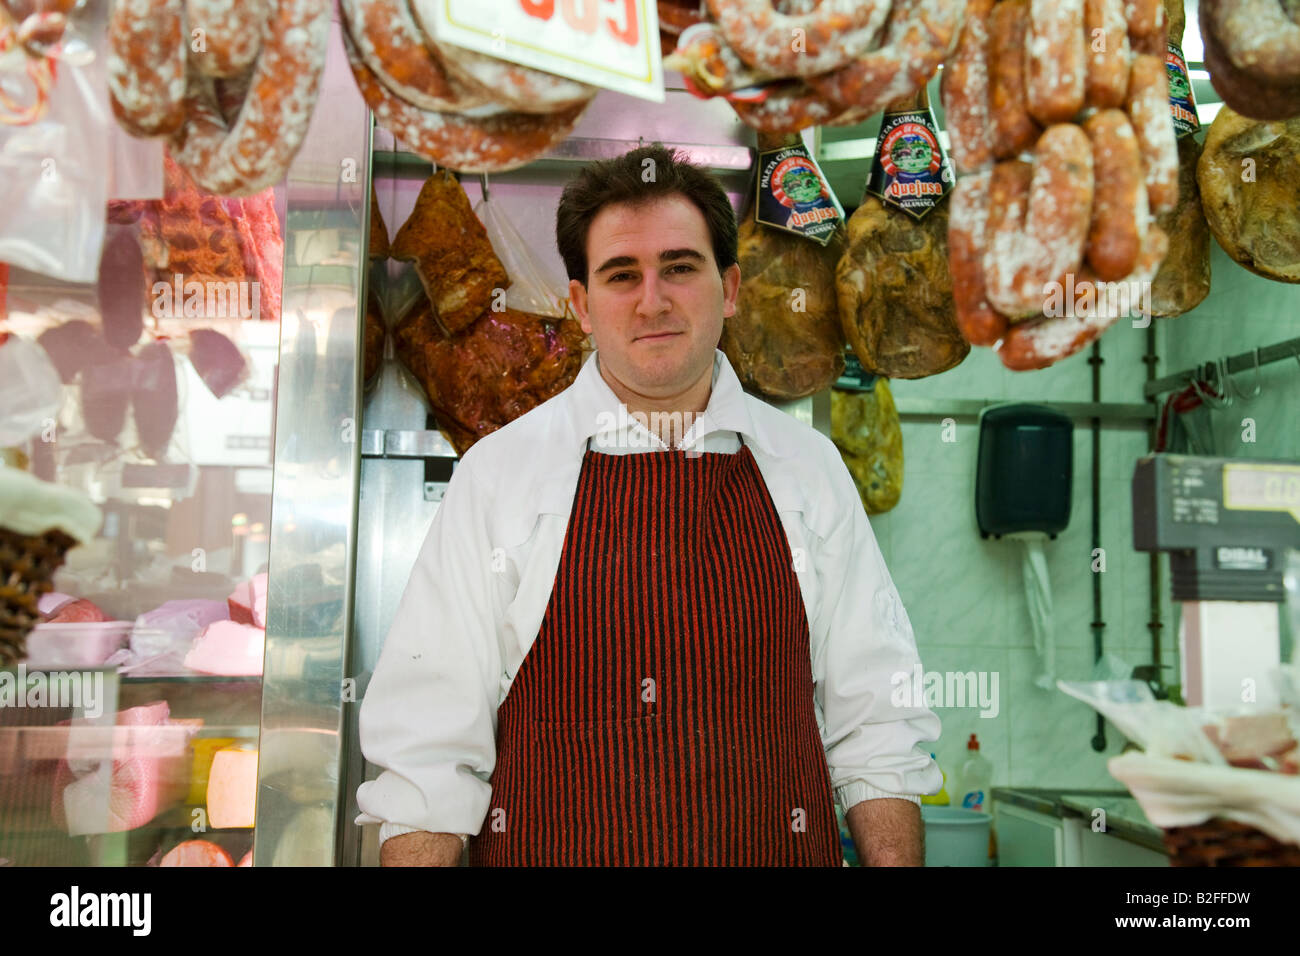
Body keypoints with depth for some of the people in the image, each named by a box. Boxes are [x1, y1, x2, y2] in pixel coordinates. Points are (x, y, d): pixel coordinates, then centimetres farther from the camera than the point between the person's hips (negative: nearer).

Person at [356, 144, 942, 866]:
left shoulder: (809, 468, 0)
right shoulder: (497, 474, -6)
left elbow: (876, 728, 2)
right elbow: (427, 744, -7)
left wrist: (895, 859, -6)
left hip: (780, 849, 2)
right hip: (549, 849, -1)